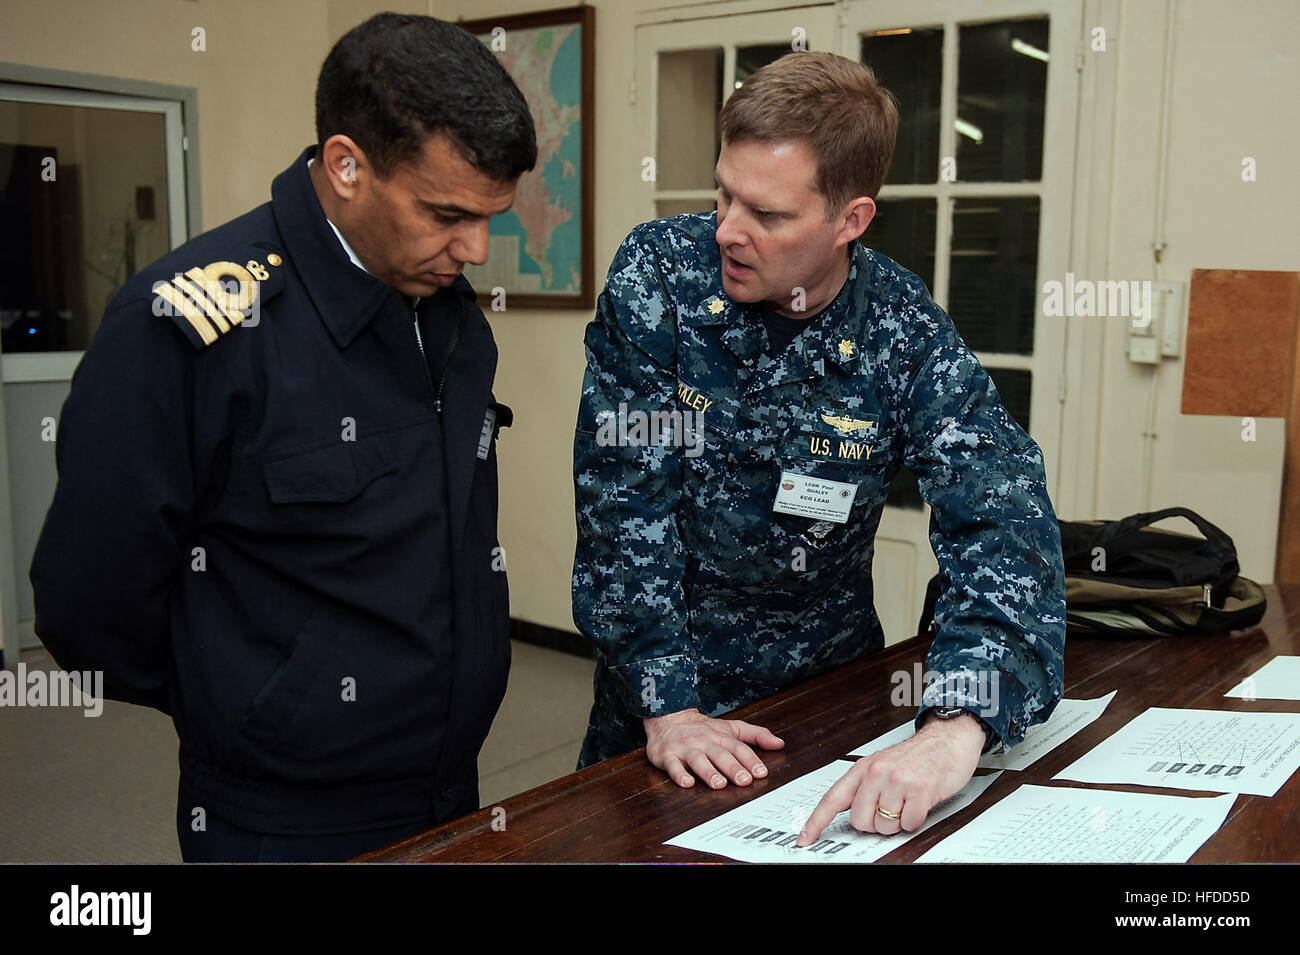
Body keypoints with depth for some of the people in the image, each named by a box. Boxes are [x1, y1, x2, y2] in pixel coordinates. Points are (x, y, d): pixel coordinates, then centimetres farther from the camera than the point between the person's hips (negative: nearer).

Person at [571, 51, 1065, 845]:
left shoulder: (907, 335, -18)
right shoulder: (658, 276, -17)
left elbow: (1003, 525, -27)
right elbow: (623, 497, -19)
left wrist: (958, 727, -43)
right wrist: (666, 701, -24)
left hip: (832, 677, 1)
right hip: (665, 677, 0)